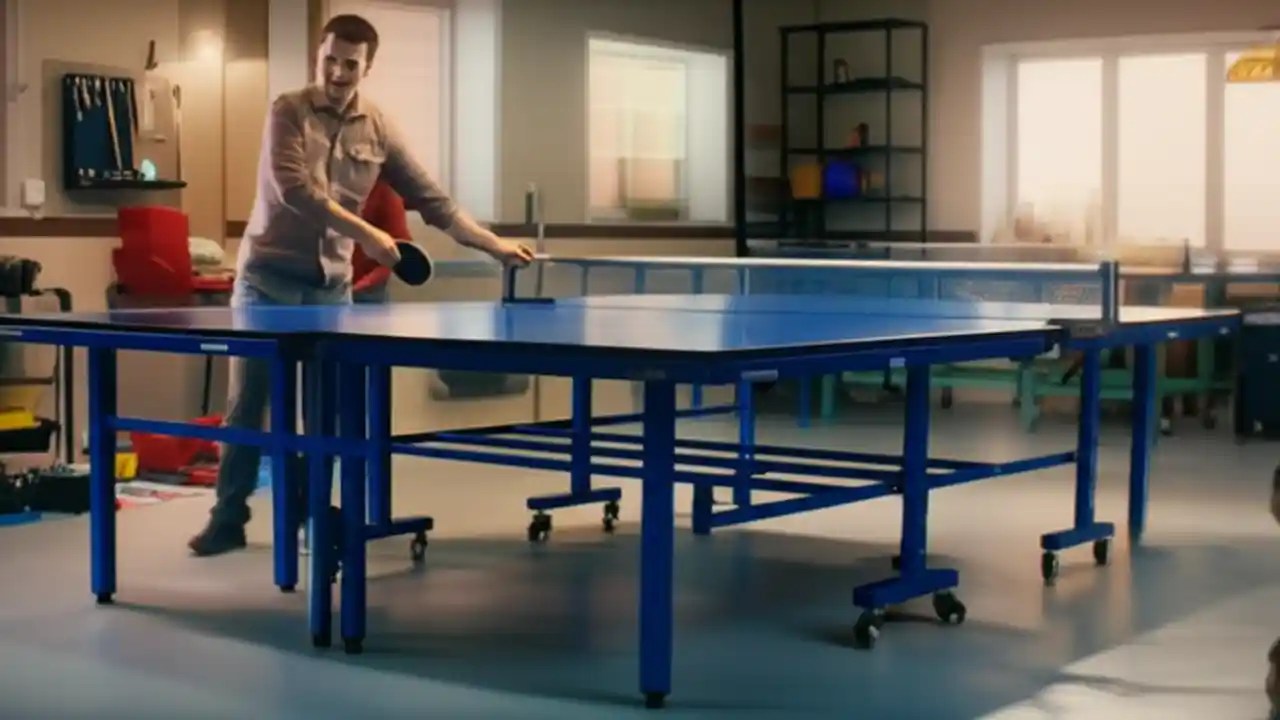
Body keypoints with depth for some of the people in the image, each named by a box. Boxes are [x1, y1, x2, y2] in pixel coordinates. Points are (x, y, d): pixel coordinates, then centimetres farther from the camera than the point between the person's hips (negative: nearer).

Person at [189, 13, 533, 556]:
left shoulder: (378, 130, 5)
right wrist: (365, 234, -21)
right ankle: (228, 519, 8)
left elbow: (430, 198, 8)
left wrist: (493, 245, 1)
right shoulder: (288, 112, -5)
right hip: (269, 274, -3)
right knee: (247, 403, 0)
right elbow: (293, 189, -18)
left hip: (329, 284, 3)